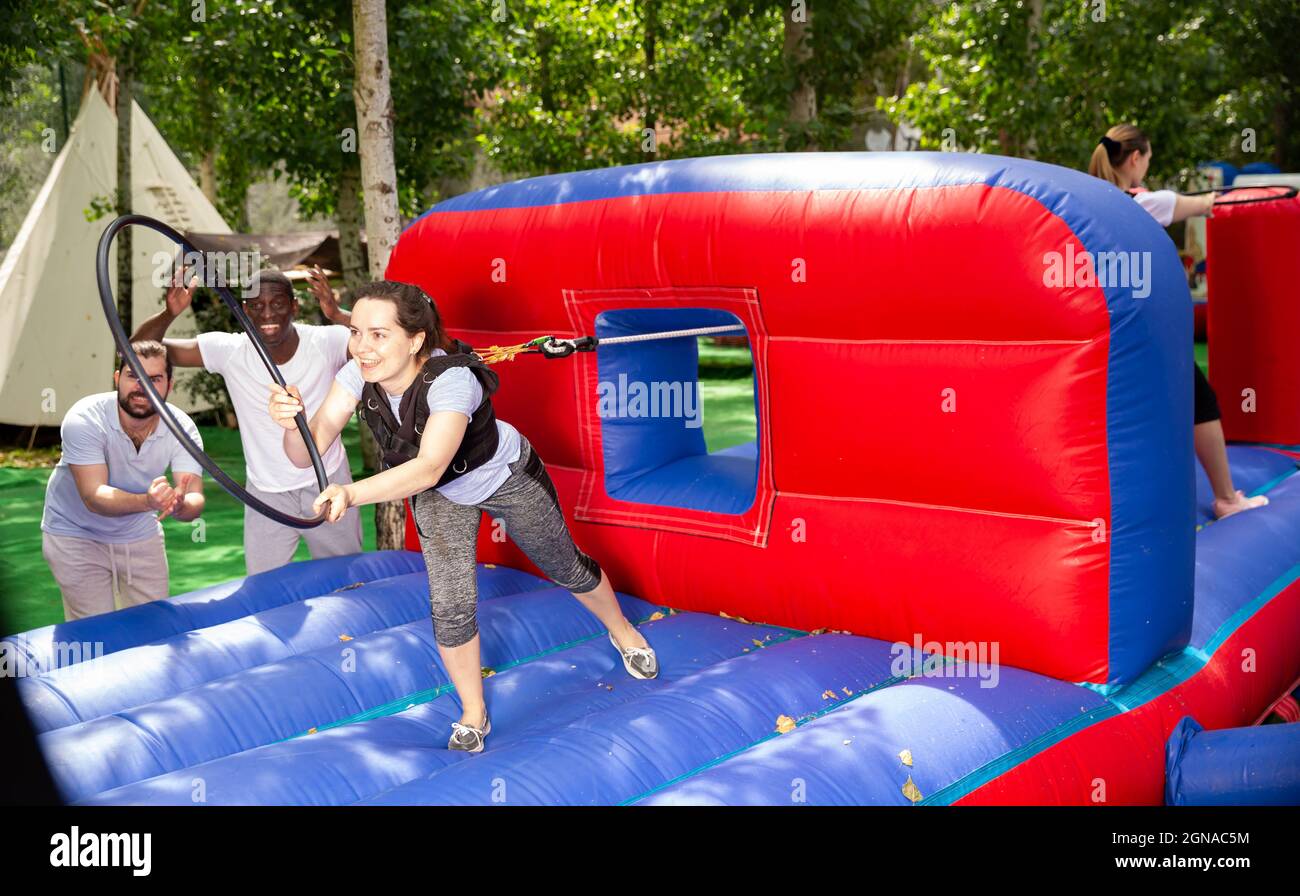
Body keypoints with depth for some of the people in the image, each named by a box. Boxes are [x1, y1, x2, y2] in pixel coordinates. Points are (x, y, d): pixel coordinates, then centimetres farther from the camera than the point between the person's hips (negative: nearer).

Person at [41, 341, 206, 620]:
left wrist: (180, 505, -53)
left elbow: (195, 499, -28)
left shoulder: (182, 427, -18)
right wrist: (147, 501, -56)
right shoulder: (84, 420, -27)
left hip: (141, 535, 3)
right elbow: (94, 497, -36)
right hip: (77, 535, -3)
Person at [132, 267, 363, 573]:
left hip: (328, 484, -1)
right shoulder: (229, 350, -13)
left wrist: (339, 315, -45)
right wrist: (169, 314, -33)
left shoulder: (326, 342, -17)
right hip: (267, 495, 1)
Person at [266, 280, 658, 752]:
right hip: (441, 498, 4)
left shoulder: (452, 379, -43)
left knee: (567, 569, 15)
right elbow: (307, 453, -32)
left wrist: (351, 493, -70)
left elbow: (429, 468, -56)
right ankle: (473, 716, 22)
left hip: (508, 479, -4)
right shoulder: (356, 376, -27)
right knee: (450, 609, -3)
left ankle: (622, 632, 48)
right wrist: (291, 423, -55)